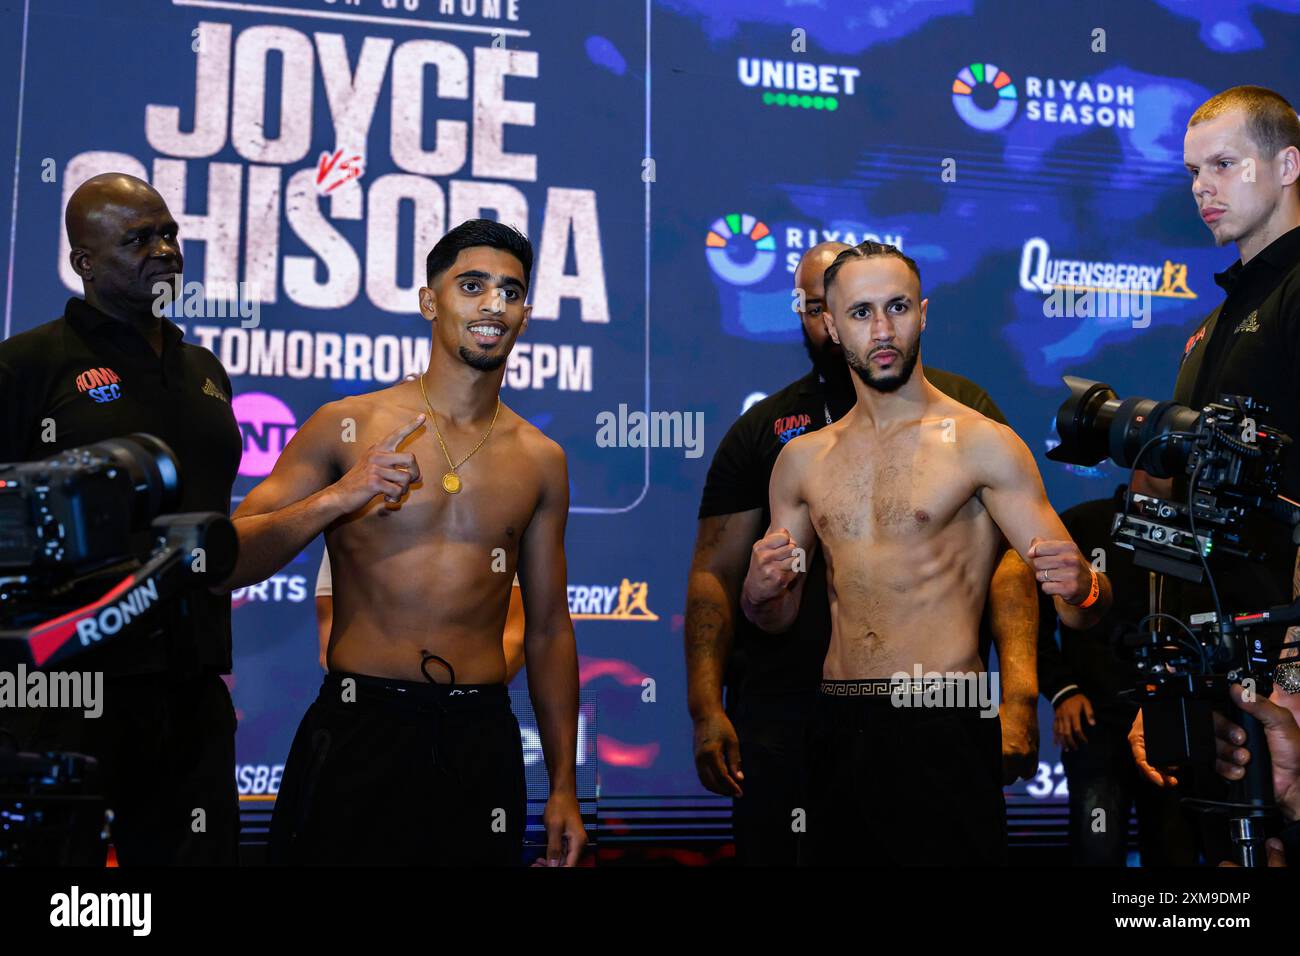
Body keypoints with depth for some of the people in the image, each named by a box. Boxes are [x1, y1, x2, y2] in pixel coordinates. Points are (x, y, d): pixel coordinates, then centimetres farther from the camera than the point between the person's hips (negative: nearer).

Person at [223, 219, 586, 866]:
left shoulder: (540, 460, 7)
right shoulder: (347, 425, -1)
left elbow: (548, 630, 12)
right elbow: (224, 564, -4)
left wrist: (564, 787, 10)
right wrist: (335, 499, -19)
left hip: (481, 739, 2)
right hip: (358, 731, -2)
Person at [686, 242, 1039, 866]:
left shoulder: (962, 410, 4)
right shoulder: (763, 430, 8)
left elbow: (1010, 554, -4)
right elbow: (717, 574, 4)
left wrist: (1019, 695, -15)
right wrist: (706, 709, -6)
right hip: (781, 714, 1)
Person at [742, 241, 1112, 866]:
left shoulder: (980, 444, -4)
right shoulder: (802, 460, 10)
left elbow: (1083, 609, -6)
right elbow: (776, 618, 17)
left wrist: (1079, 588, -29)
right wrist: (761, 587, -6)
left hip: (944, 727, -4)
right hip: (838, 732, 4)